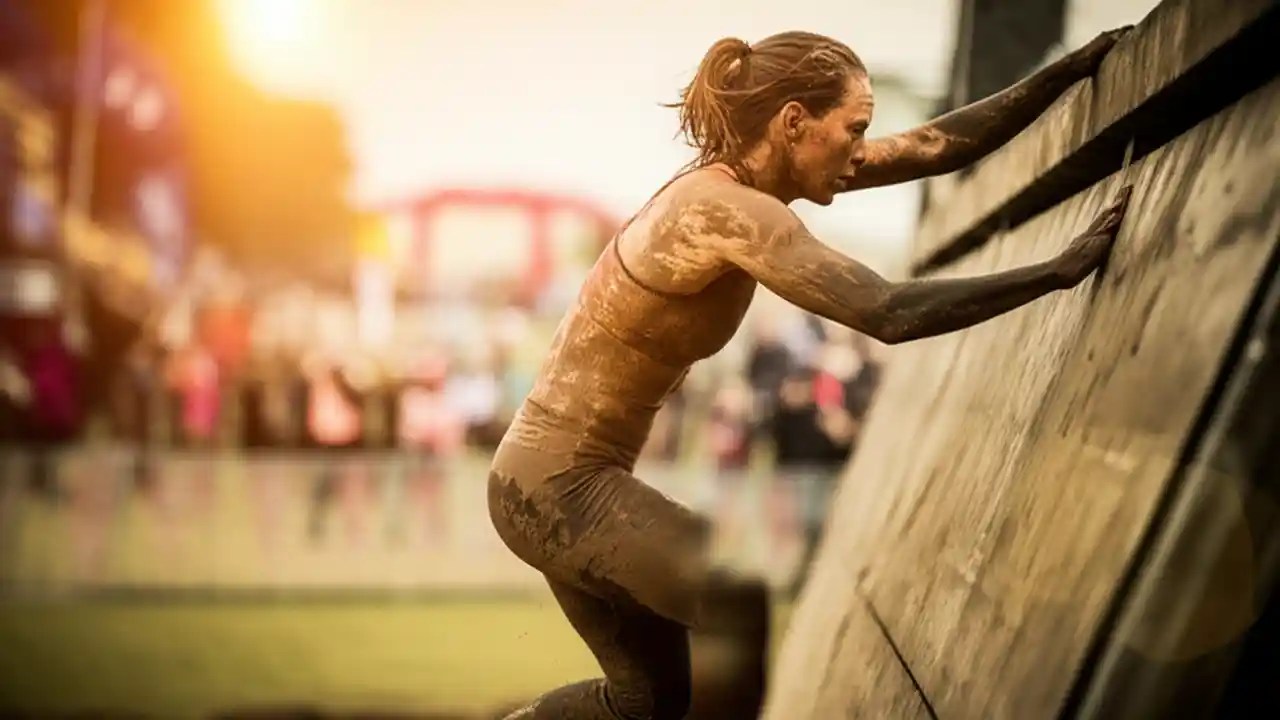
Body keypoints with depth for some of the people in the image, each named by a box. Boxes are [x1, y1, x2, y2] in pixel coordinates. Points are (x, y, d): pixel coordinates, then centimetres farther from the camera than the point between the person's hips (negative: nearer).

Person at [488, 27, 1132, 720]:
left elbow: (936, 146, 5)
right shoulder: (729, 209, -24)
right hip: (558, 485, -10)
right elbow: (890, 313, -31)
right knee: (760, 612, -19)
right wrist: (1059, 272, -26)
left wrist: (1074, 69, 4)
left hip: (556, 481, 10)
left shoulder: (742, 180, 3)